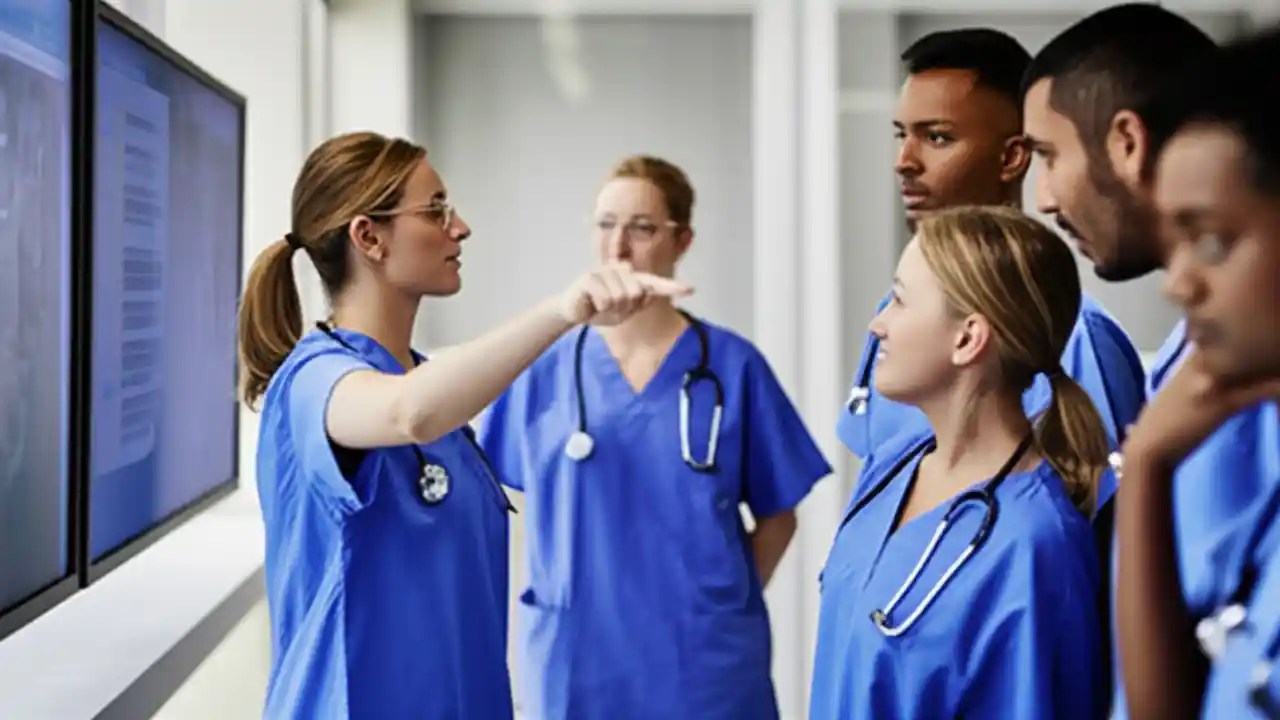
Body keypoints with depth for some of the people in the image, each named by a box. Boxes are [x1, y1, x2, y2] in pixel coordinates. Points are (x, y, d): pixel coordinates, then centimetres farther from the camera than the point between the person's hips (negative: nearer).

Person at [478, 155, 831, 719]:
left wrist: (725, 602, -3)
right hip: (573, 660, 1)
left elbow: (777, 517, 4)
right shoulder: (546, 366, 0)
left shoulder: (732, 365, -2)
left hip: (705, 661, 0)